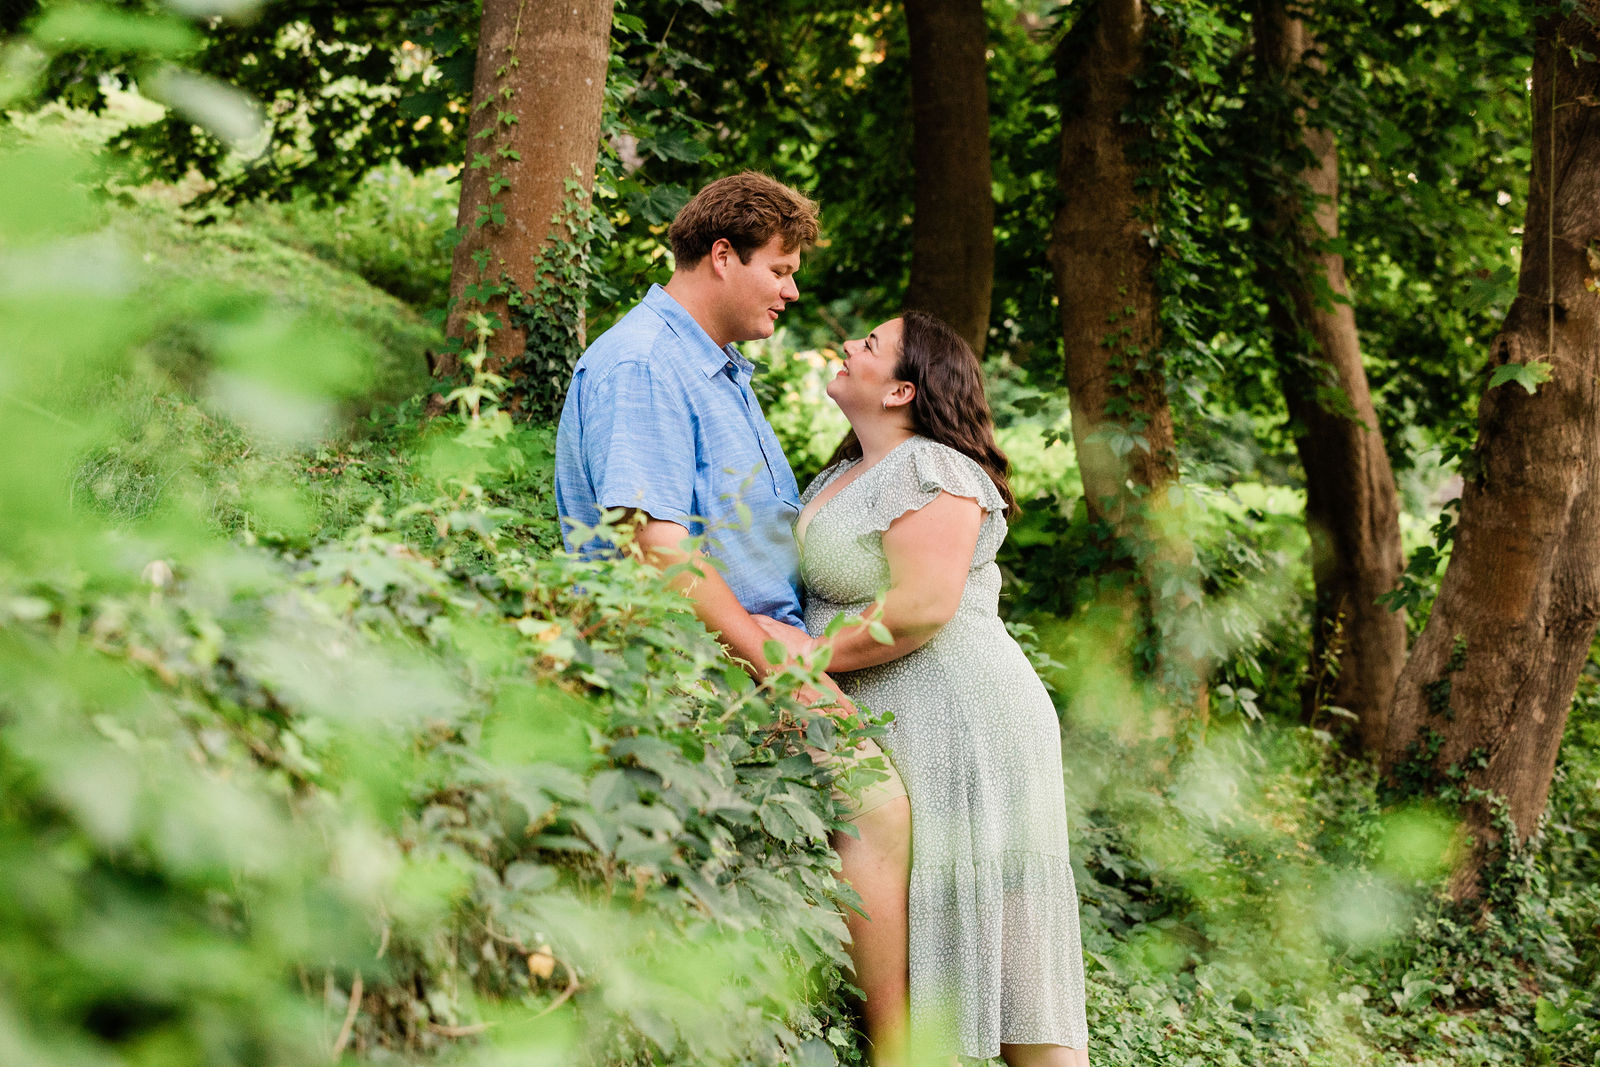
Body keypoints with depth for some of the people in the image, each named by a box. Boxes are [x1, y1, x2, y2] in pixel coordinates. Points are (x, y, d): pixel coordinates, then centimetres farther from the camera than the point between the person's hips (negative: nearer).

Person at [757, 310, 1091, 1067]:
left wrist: (814, 654, -13)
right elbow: (815, 589, 27)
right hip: (885, 737, 9)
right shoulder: (838, 480, 20)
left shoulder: (928, 469, -10)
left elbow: (923, 605, -20)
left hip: (958, 730, -9)